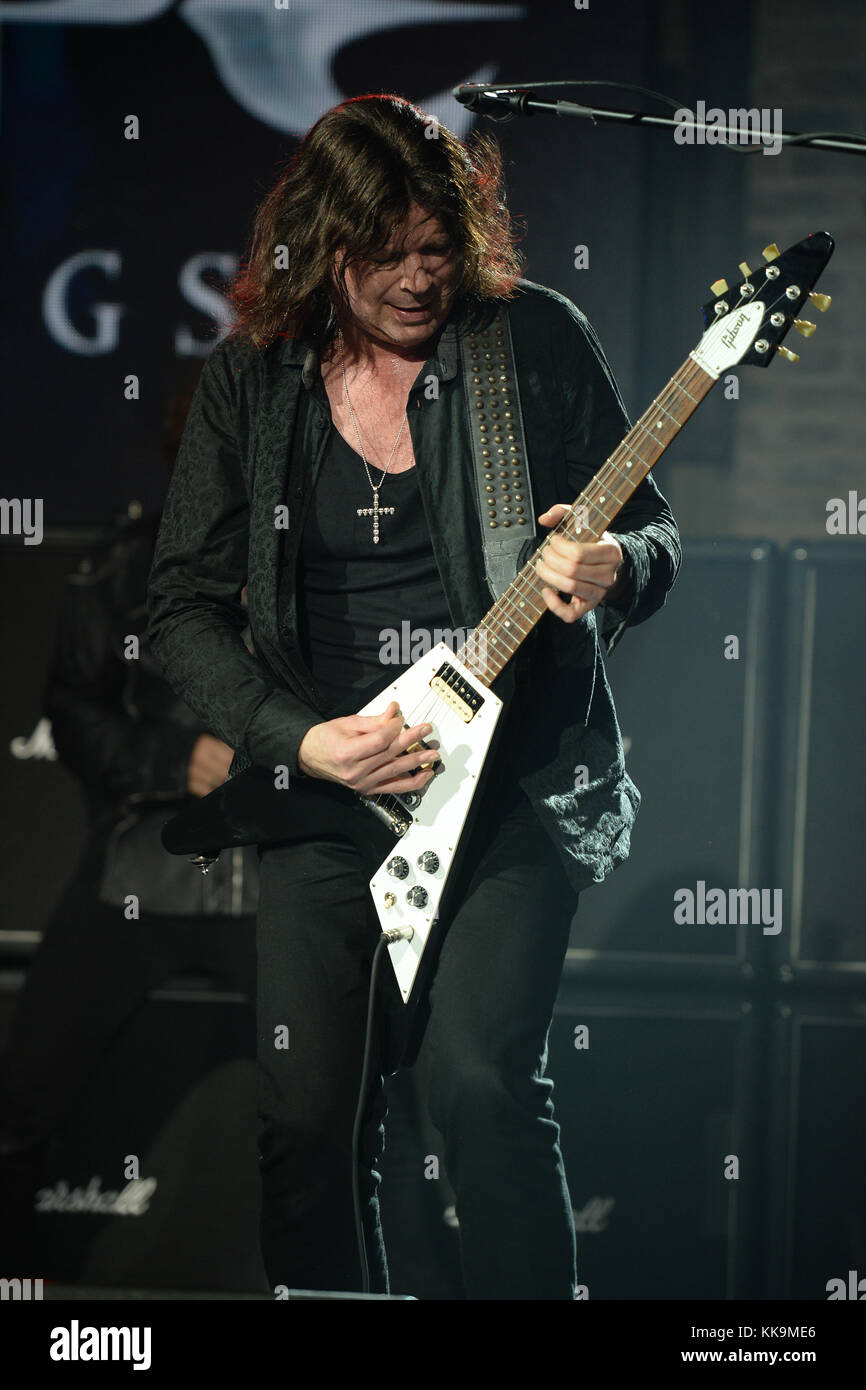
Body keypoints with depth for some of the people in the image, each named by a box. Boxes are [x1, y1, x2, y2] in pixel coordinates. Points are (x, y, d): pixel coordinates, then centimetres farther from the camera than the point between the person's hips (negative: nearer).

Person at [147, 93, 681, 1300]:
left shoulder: (538, 339, -3)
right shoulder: (251, 378, 3)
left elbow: (655, 534, 4)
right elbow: (185, 605, 5)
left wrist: (616, 569, -21)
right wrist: (297, 741, -9)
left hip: (522, 778, -3)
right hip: (326, 788, 3)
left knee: (481, 1076, -21)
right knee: (309, 1116, 0)